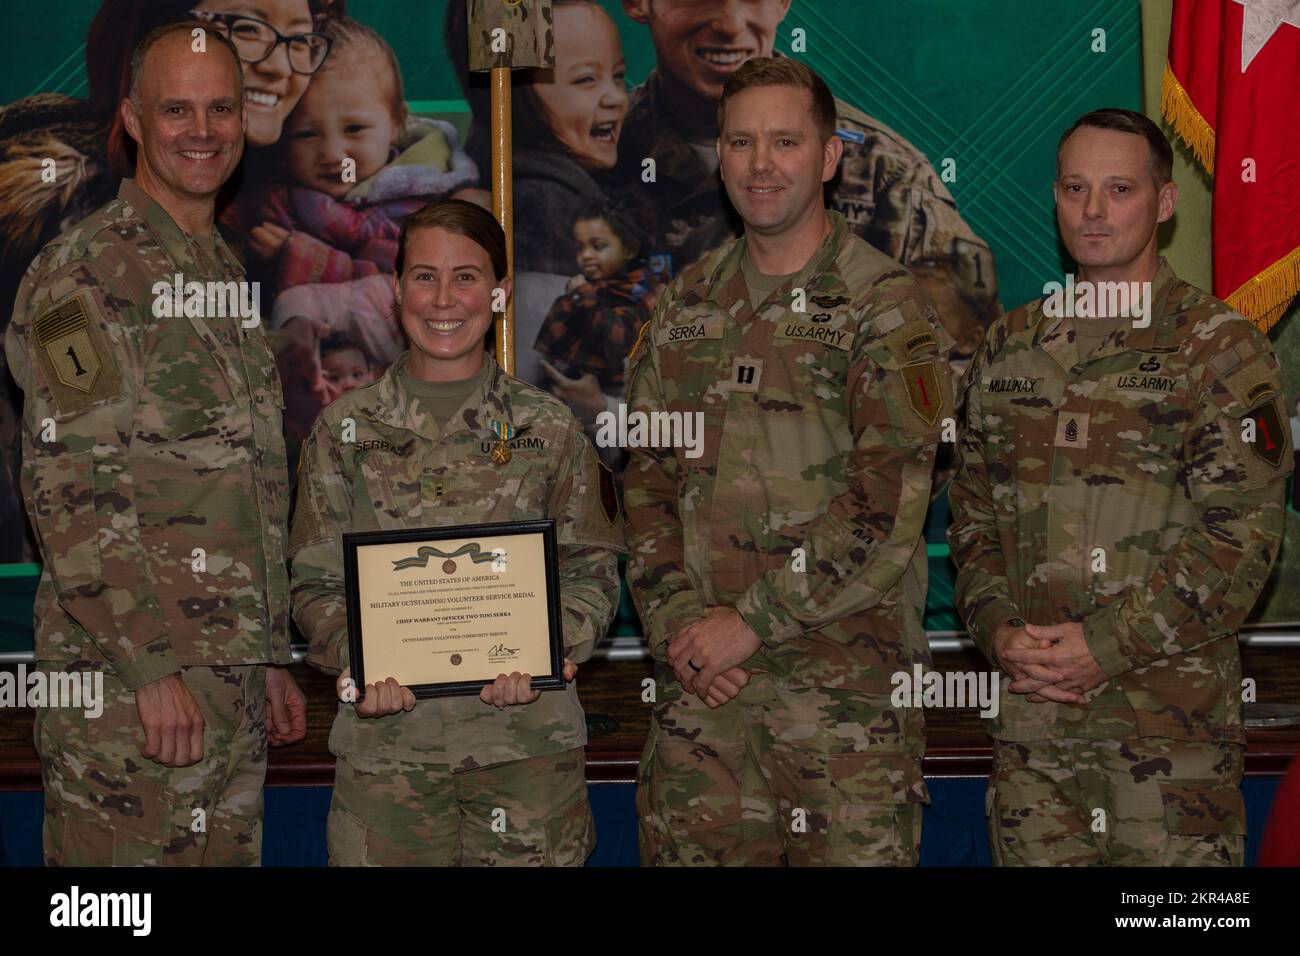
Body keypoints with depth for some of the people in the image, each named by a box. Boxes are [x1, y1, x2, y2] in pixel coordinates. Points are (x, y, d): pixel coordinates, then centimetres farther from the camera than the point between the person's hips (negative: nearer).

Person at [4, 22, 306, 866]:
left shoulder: (226, 276, 17)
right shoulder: (83, 274, -8)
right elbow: (71, 490, -16)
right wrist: (152, 667, -20)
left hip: (233, 680, 8)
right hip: (128, 679, -8)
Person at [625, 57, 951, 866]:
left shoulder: (886, 306, -4)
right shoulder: (686, 306, 12)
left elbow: (889, 502, -12)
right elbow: (646, 479, 11)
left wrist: (750, 622, -13)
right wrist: (677, 617, -4)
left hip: (847, 673, -4)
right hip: (699, 677, 4)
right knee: (691, 849, 8)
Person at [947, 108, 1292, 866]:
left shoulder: (1221, 349, -3)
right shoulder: (1011, 348, 12)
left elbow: (1242, 533, -11)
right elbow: (973, 508, 14)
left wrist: (1109, 646, -15)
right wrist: (998, 628, -3)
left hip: (1174, 716, -4)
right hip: (1030, 712, 4)